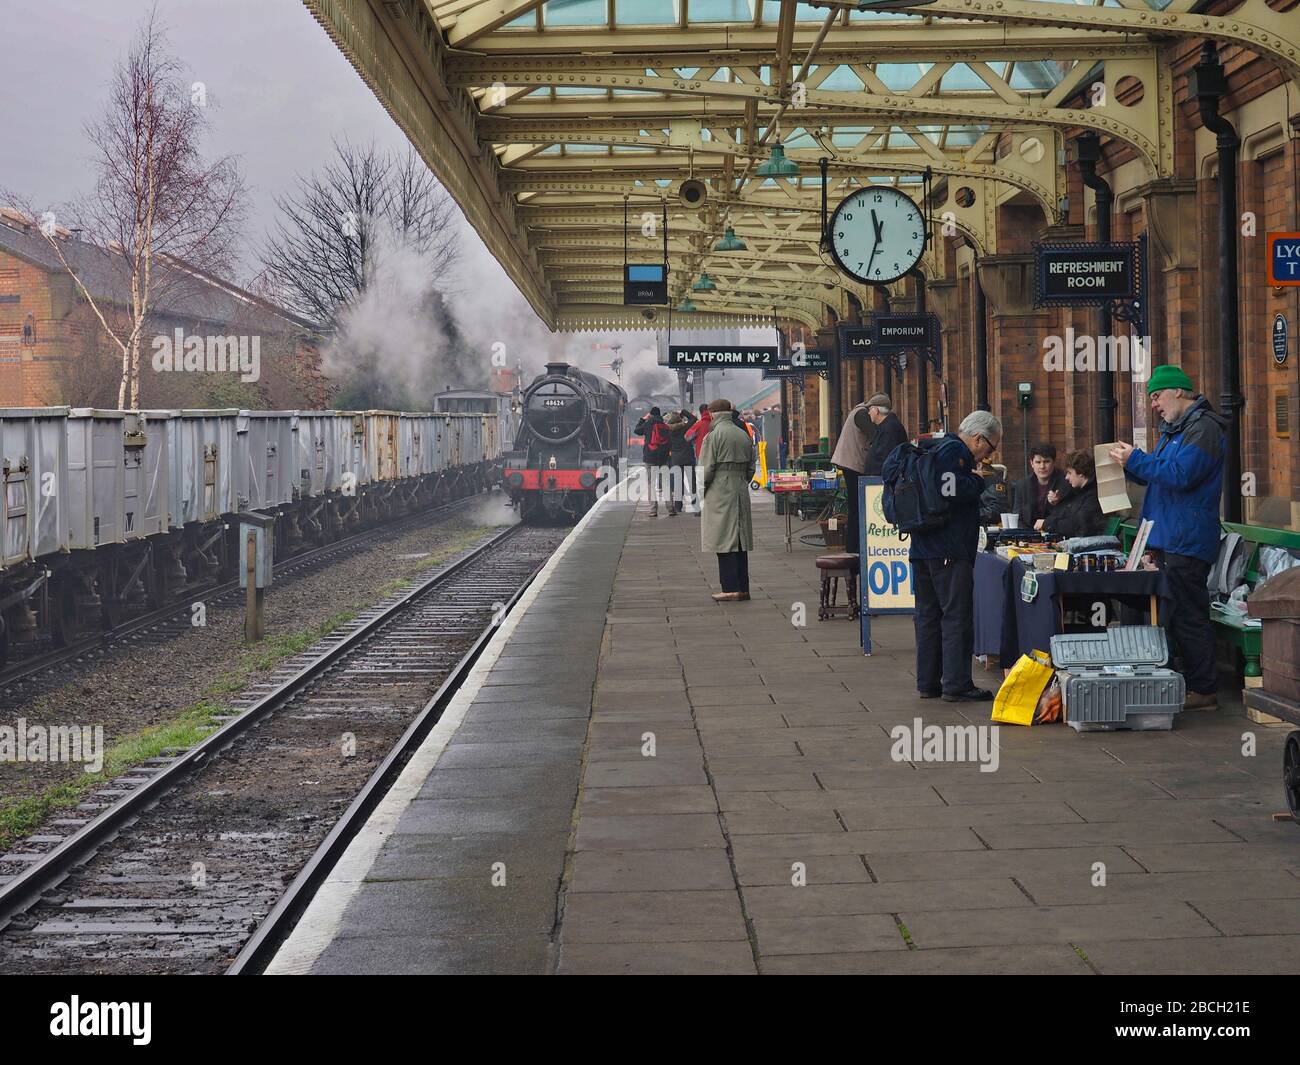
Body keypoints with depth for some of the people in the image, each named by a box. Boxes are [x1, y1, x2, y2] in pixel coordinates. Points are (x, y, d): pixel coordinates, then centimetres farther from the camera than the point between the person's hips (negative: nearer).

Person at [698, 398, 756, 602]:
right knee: (741, 541, 10)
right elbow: (751, 468, 16)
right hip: (741, 494, 7)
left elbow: (706, 469, -10)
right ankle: (743, 588, 12)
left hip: (720, 494, -7)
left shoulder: (714, 435, -9)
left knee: (724, 541, -5)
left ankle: (730, 589, -8)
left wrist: (702, 495, -1)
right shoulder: (744, 435, 12)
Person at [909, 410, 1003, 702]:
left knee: (928, 615, 12)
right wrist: (978, 479, -10)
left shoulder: (937, 448, 19)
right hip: (949, 554, -10)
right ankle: (956, 685, -5)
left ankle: (928, 683, 17)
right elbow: (951, 491, -25)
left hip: (922, 549, 10)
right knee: (957, 617, -5)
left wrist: (972, 479, 15)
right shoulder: (953, 451, -12)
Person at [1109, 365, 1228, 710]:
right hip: (1167, 540, 11)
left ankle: (1204, 691, -4)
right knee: (1173, 616, 13)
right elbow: (1158, 476, 29)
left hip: (1187, 542, -11)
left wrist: (1135, 460, -16)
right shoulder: (1173, 429, 21)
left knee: (1189, 617, -8)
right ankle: (1188, 684, 19)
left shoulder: (1202, 428, -12)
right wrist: (1130, 465, 13)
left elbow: (1180, 475, -23)